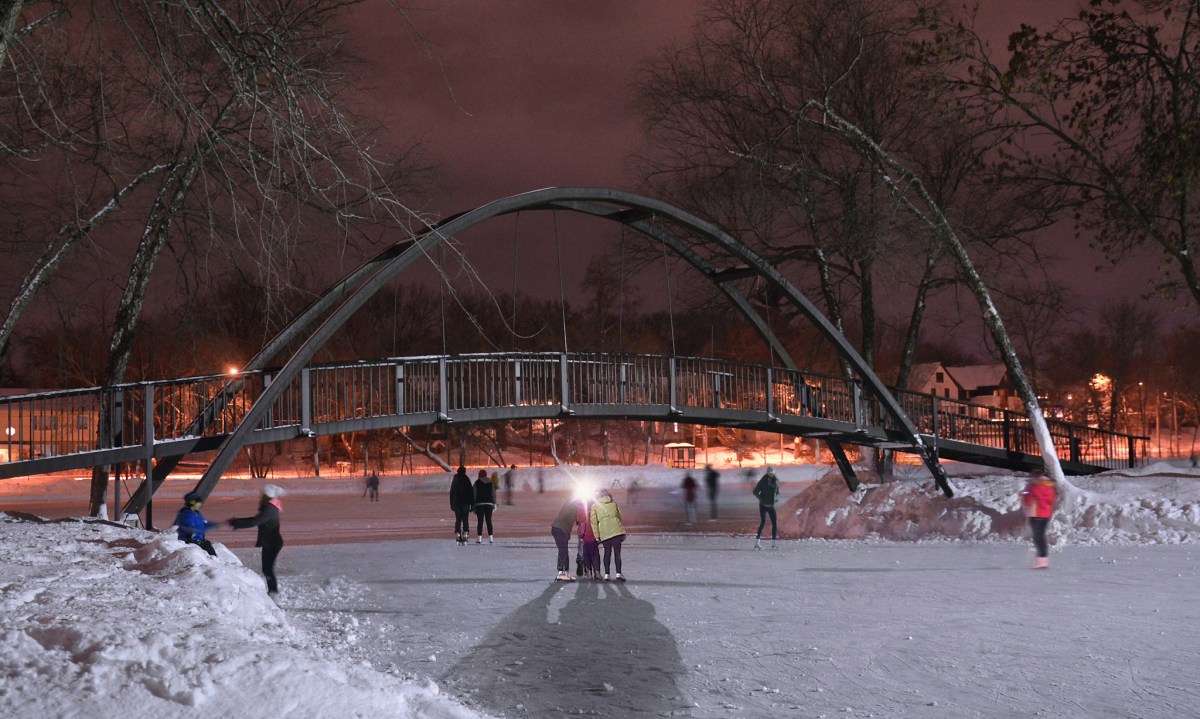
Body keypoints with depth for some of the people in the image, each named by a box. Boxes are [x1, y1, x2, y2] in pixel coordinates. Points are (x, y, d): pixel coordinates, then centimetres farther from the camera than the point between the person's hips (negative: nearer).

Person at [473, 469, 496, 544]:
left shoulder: (477, 483, -1)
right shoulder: (491, 482, 7)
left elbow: (474, 494, -2)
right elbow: (493, 494, 6)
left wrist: (474, 505, 3)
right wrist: (494, 504, 12)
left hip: (479, 504, -3)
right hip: (489, 503, 3)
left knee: (480, 521, -2)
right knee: (489, 521, 6)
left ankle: (479, 538, -5)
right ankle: (490, 538, 2)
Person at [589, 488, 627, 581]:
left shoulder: (595, 505, 10)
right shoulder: (614, 503, 16)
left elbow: (593, 521, 3)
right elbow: (619, 516, 18)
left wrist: (597, 536, 5)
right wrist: (623, 534, 26)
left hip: (604, 532, 0)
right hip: (617, 530, 0)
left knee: (607, 552, 10)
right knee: (617, 552, 1)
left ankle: (606, 574, 5)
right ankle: (618, 573, -9)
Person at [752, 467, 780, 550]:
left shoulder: (776, 480, 1)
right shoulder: (763, 481, -14)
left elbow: (777, 492, 15)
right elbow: (755, 492, -8)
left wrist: (777, 497, -4)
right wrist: (762, 499, -18)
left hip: (771, 506, 5)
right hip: (763, 505, -5)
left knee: (774, 523, -1)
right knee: (763, 522, -16)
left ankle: (773, 543, 5)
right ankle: (757, 542, -14)